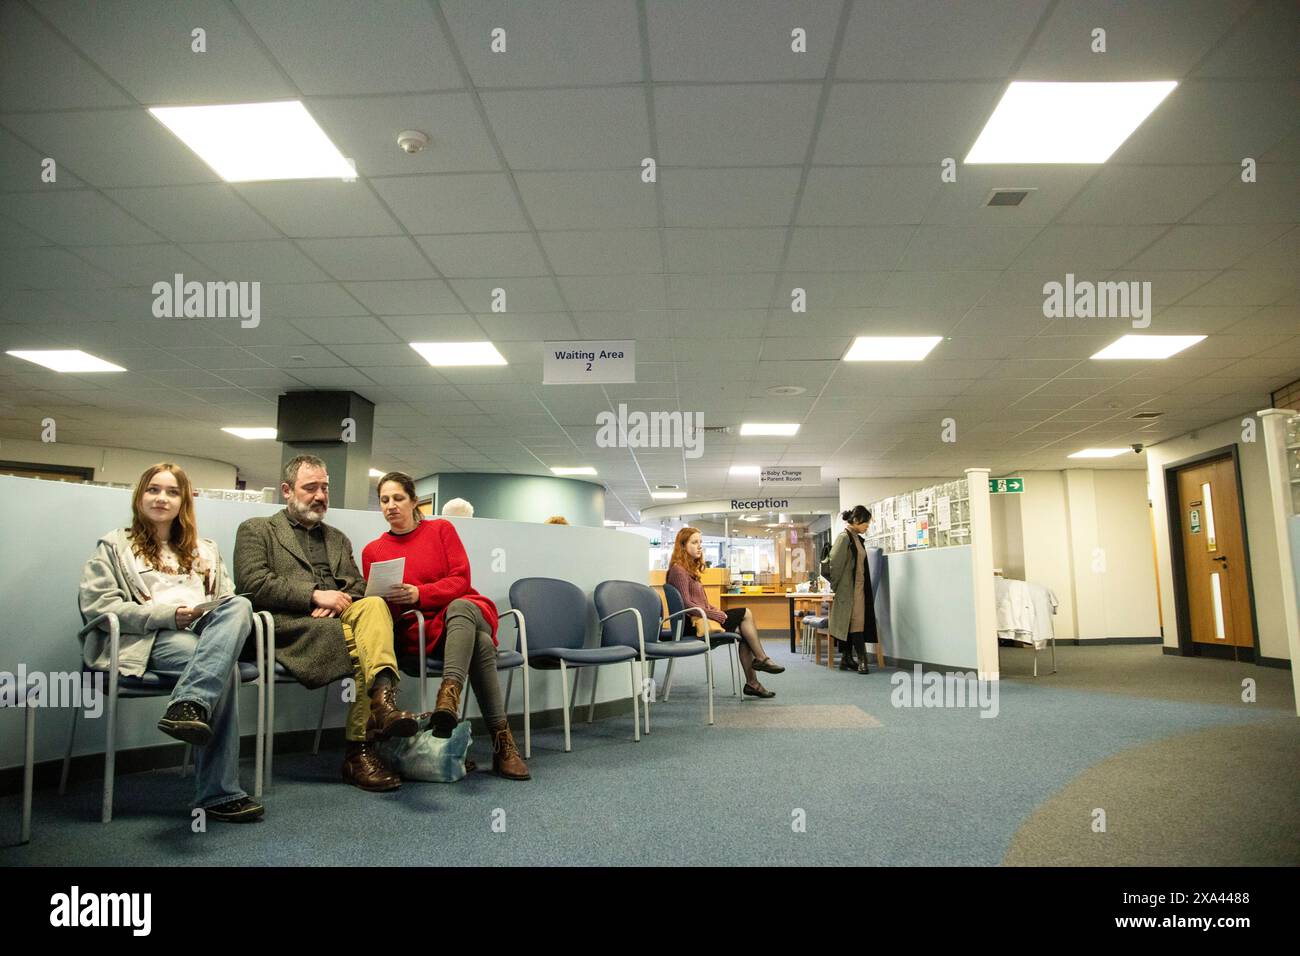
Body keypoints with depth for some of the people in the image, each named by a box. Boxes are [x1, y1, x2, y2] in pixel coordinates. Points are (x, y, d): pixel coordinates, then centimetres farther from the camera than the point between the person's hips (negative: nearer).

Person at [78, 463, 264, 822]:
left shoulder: (204, 550, 29)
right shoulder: (115, 546, 16)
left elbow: (227, 601, 22)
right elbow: (96, 605, 1)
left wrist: (215, 615, -5)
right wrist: (169, 614, -11)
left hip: (203, 631, 4)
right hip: (148, 641, -4)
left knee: (240, 604, -34)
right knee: (223, 667, -34)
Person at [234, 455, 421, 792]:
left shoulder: (338, 539, 30)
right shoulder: (256, 530, 15)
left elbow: (358, 587, 21)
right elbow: (253, 584, -2)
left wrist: (338, 601, -3)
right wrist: (315, 595, -11)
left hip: (340, 619, 4)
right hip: (291, 626, -4)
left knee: (374, 604, -32)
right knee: (360, 644, -33)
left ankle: (383, 698, -47)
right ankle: (360, 750, -30)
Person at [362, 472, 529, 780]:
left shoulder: (441, 529, 8)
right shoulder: (372, 551, 12)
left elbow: (460, 580, -2)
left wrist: (419, 594, -17)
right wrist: (387, 601, -17)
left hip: (465, 609, 1)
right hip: (419, 630, 0)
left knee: (458, 606, -39)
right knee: (480, 644, -34)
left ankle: (450, 694, -55)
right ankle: (501, 739, -38)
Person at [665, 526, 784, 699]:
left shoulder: (690, 568, 19)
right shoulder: (678, 570, -12)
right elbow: (687, 604, -19)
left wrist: (716, 611, 4)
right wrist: (716, 615, -15)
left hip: (702, 618, 9)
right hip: (693, 622, -9)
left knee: (742, 631, -10)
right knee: (745, 614, -11)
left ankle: (751, 683, -11)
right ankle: (761, 659, -1)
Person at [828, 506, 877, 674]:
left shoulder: (858, 539, 14)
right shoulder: (844, 537, -12)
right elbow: (835, 564, -14)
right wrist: (834, 587, -7)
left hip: (859, 588, 8)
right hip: (848, 589, -8)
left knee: (850, 624, 10)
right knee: (856, 622, -8)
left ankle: (847, 659, 15)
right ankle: (862, 660, -5)